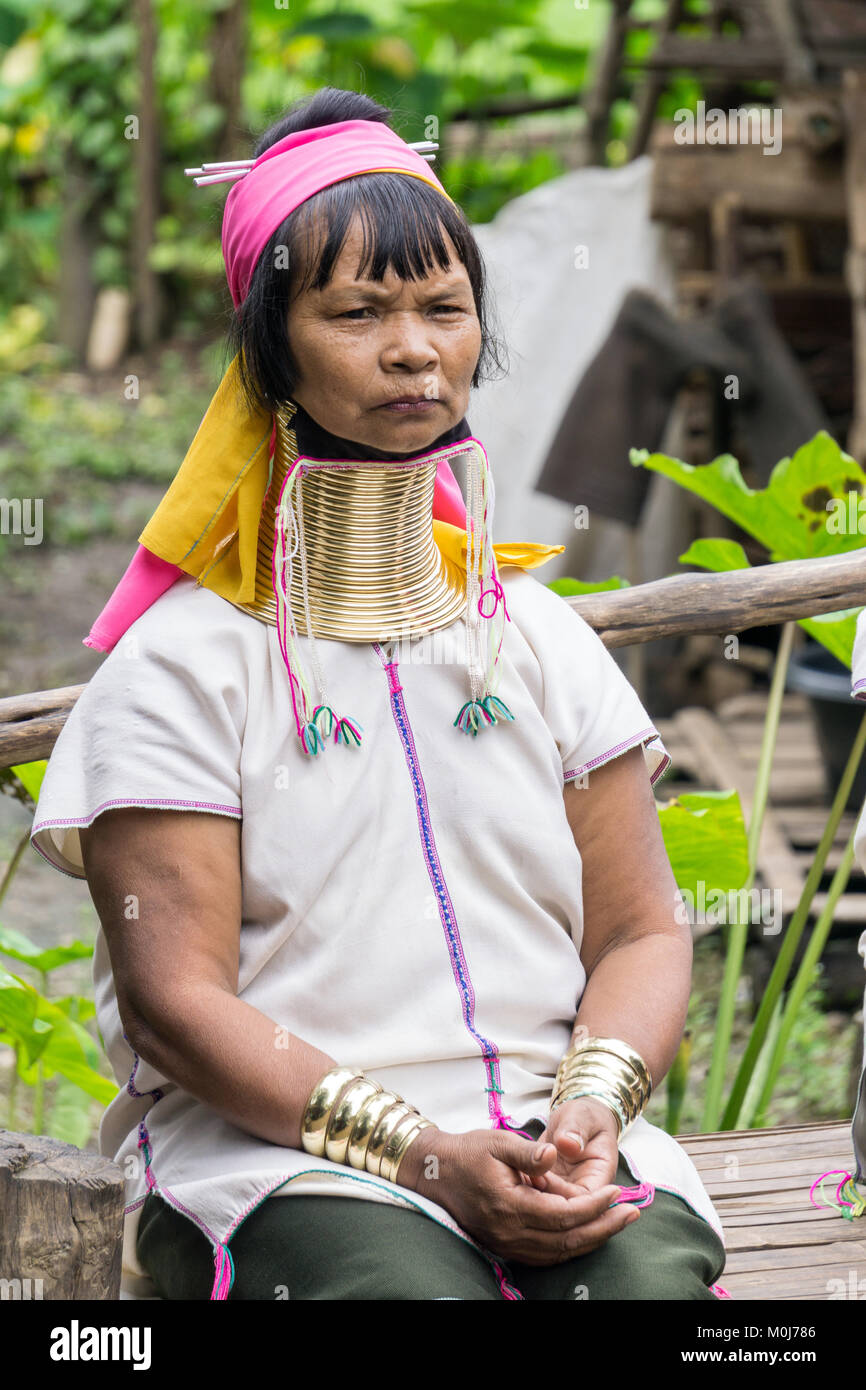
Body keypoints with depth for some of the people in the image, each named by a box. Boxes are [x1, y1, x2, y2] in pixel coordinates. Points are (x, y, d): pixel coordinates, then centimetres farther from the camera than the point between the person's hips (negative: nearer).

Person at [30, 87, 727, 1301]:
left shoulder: (542, 640, 17)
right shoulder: (181, 665, 3)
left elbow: (642, 930, 14)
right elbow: (173, 998, -5)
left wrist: (593, 1109, -8)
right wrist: (424, 1154, -16)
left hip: (555, 1152, 3)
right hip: (278, 1160, -3)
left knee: (655, 1279, -29)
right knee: (413, 1289, -34)